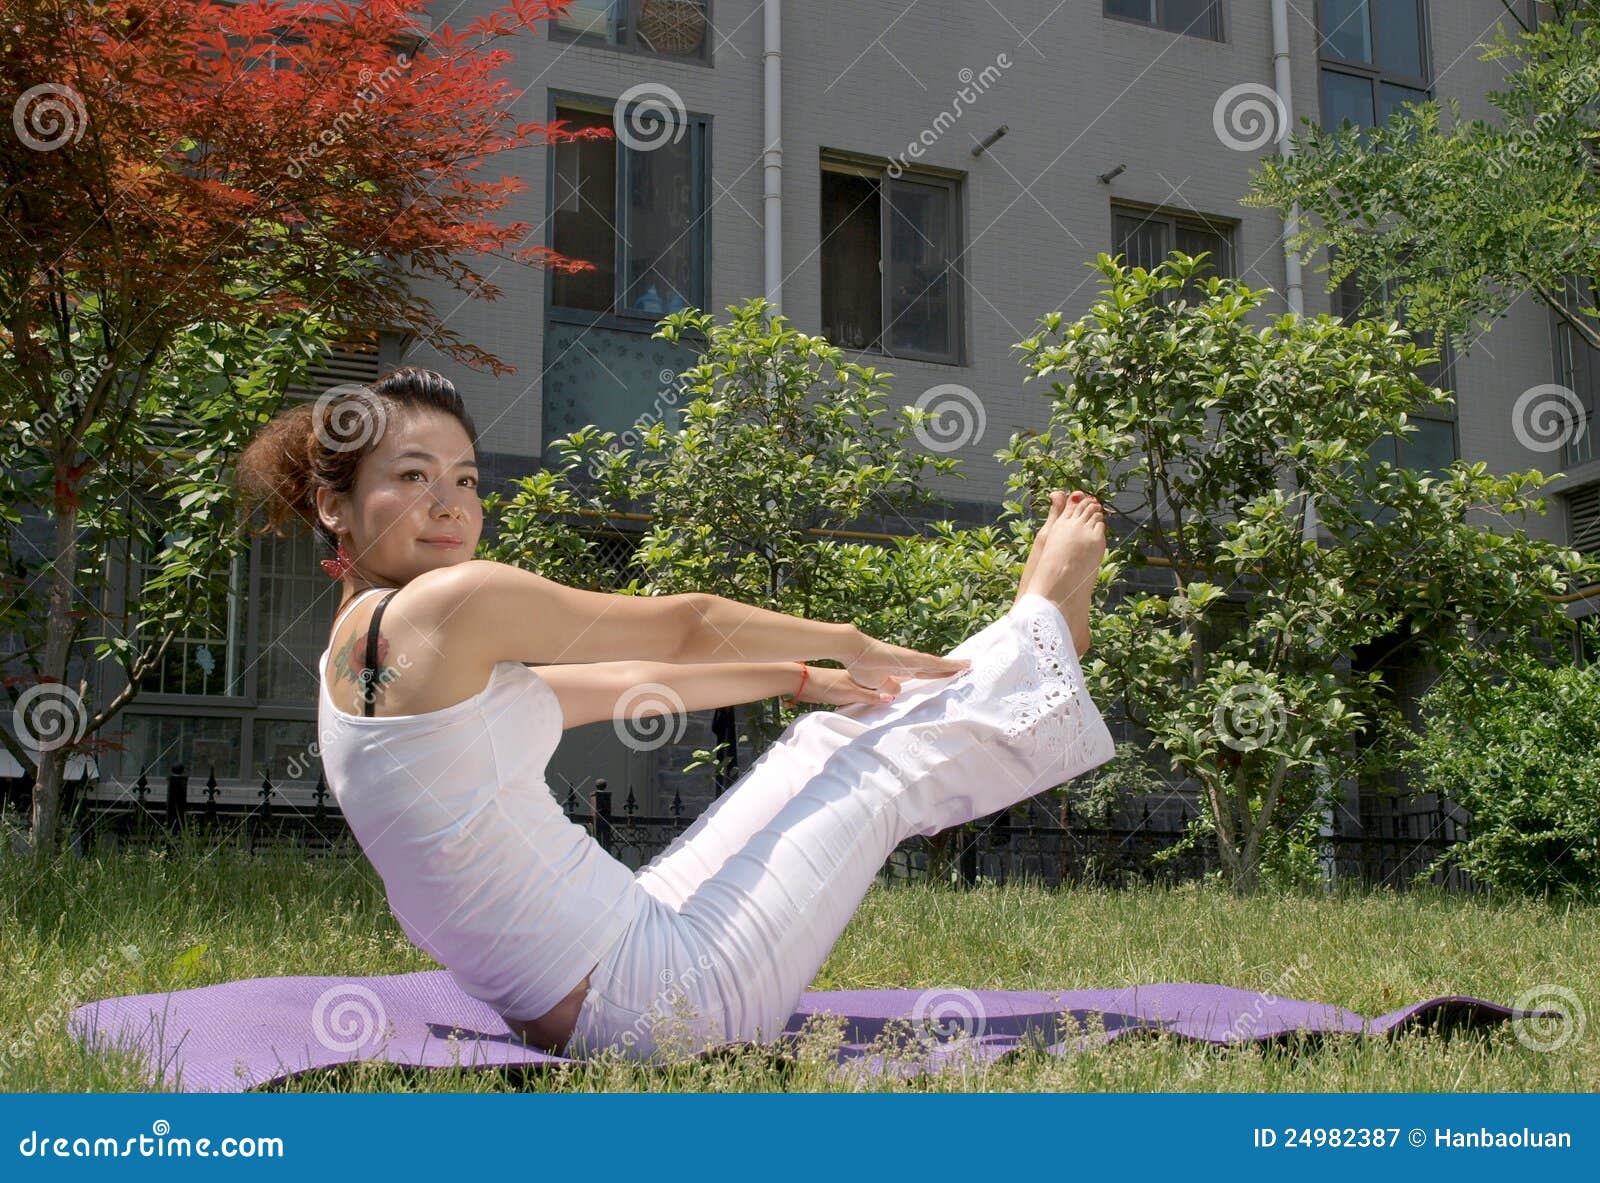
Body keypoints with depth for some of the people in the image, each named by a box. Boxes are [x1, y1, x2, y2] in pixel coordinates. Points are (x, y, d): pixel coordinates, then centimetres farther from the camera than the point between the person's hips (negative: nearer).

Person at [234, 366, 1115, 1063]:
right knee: (887, 762, 6)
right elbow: (686, 628, -8)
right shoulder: (454, 603, -19)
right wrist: (851, 643, 10)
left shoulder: (353, 654, 10)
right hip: (651, 1001, -9)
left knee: (834, 739, 18)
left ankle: (1039, 632, 36)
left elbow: (620, 684, 18)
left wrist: (800, 677, 24)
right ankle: (1038, 625, 30)